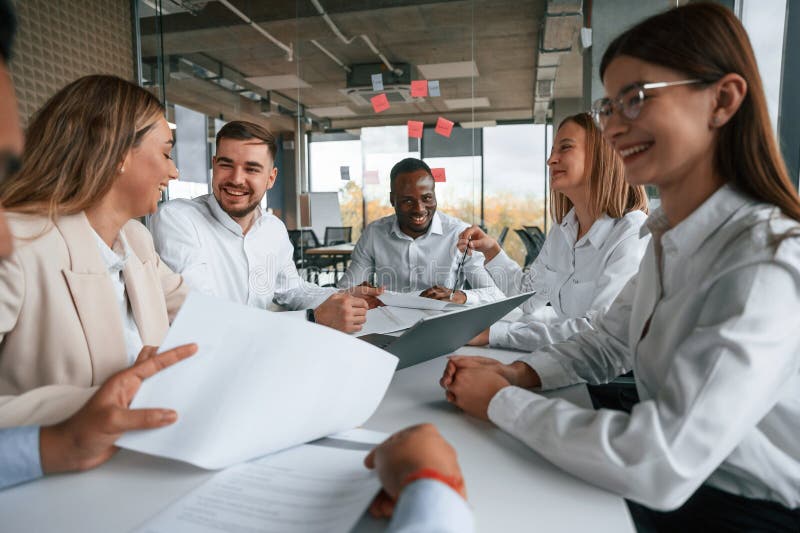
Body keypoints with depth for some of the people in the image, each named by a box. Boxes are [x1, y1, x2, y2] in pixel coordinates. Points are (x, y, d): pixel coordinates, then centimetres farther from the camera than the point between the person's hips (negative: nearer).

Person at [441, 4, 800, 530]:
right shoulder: (667, 234, -1)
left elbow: (658, 466, -32)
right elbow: (609, 341, 8)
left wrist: (501, 401, -20)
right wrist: (518, 374, -9)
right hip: (672, 490, 6)